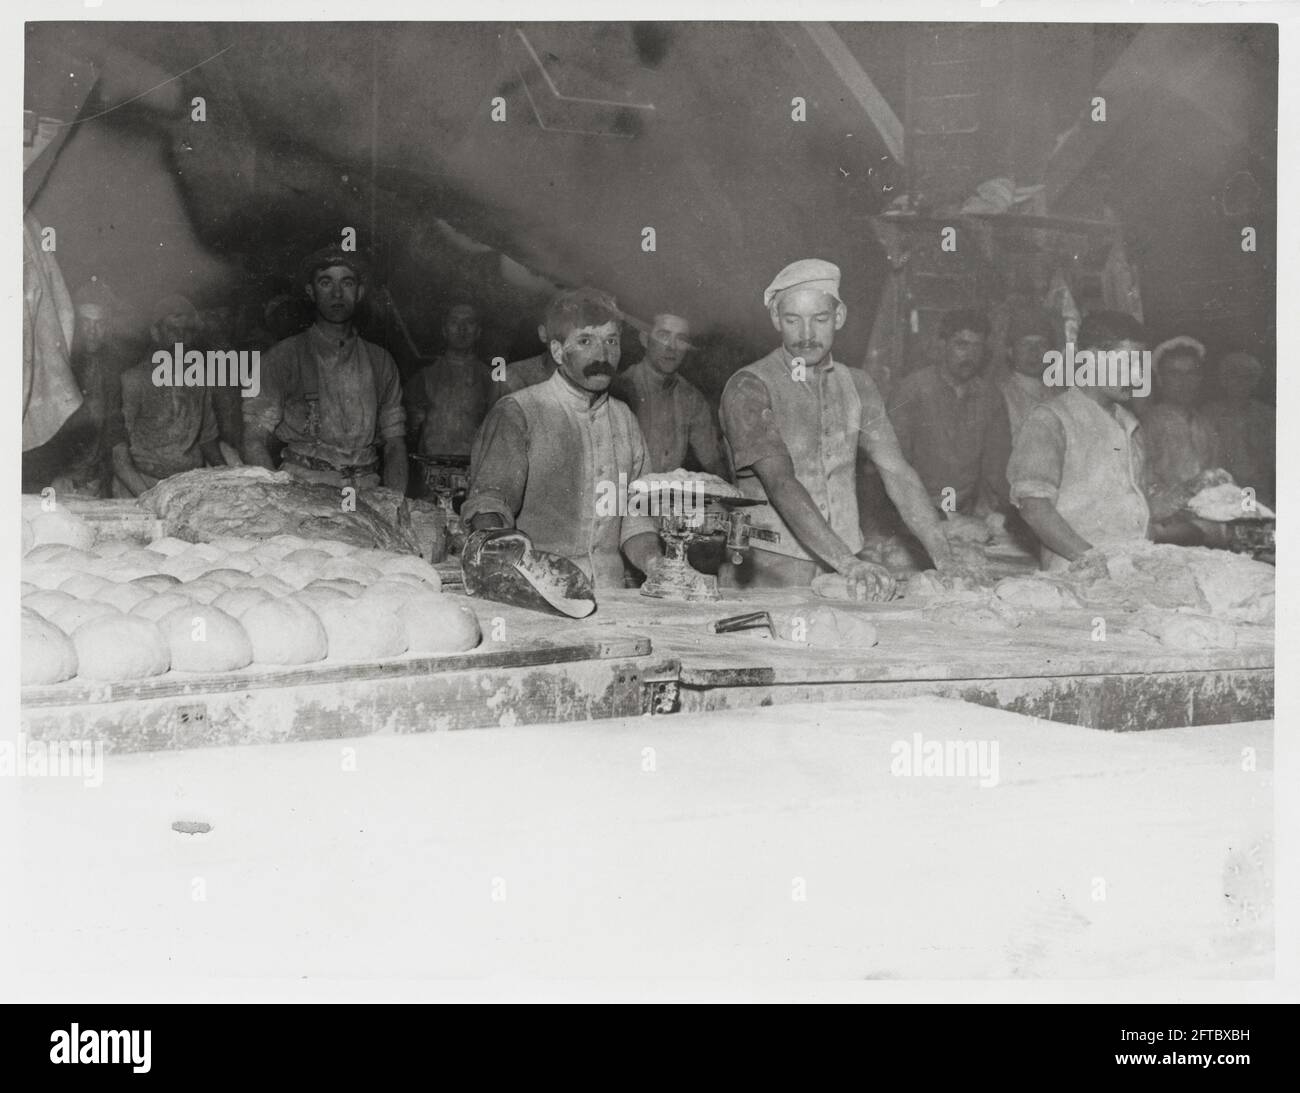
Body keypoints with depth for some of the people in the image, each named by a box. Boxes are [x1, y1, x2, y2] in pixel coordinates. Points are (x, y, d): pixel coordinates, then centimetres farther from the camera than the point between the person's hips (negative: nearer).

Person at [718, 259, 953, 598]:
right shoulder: (748, 389, -8)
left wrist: (946, 562, -4)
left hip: (841, 572, 4)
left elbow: (897, 474, 7)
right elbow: (780, 484, -19)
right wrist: (848, 563, -29)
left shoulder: (856, 386, 11)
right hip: (768, 571, -4)